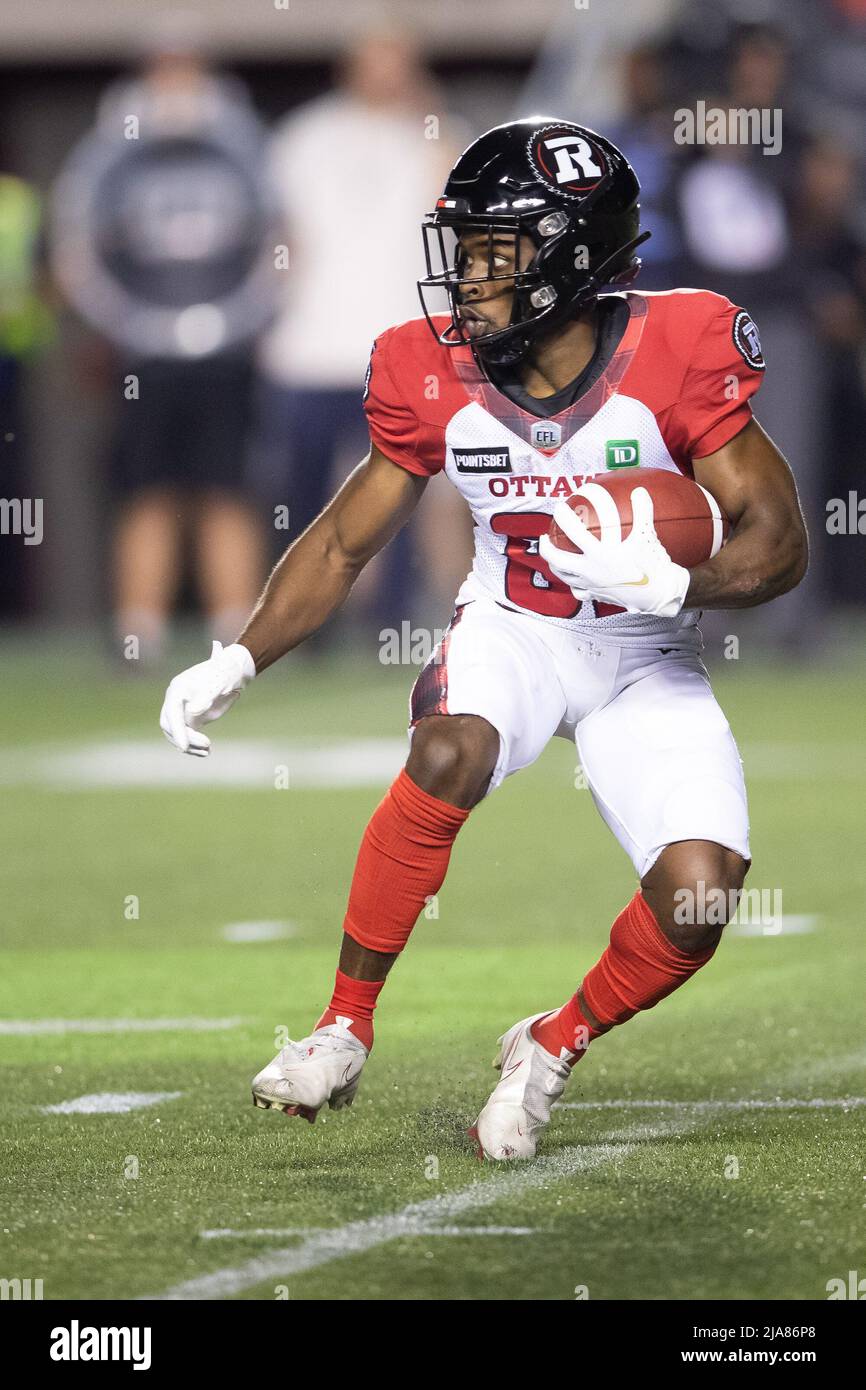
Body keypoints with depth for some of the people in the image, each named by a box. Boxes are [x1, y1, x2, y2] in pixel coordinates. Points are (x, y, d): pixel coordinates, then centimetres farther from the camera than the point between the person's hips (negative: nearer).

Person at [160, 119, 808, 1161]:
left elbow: (778, 540, -14)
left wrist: (673, 584, -34)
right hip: (509, 635, 1)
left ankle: (554, 1049, 7)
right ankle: (344, 1026, -19)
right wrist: (238, 663, -9)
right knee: (450, 752, -33)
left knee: (698, 893, -21)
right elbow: (343, 544, 2)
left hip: (646, 663, -1)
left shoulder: (675, 359, -19)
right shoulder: (439, 382, -10)